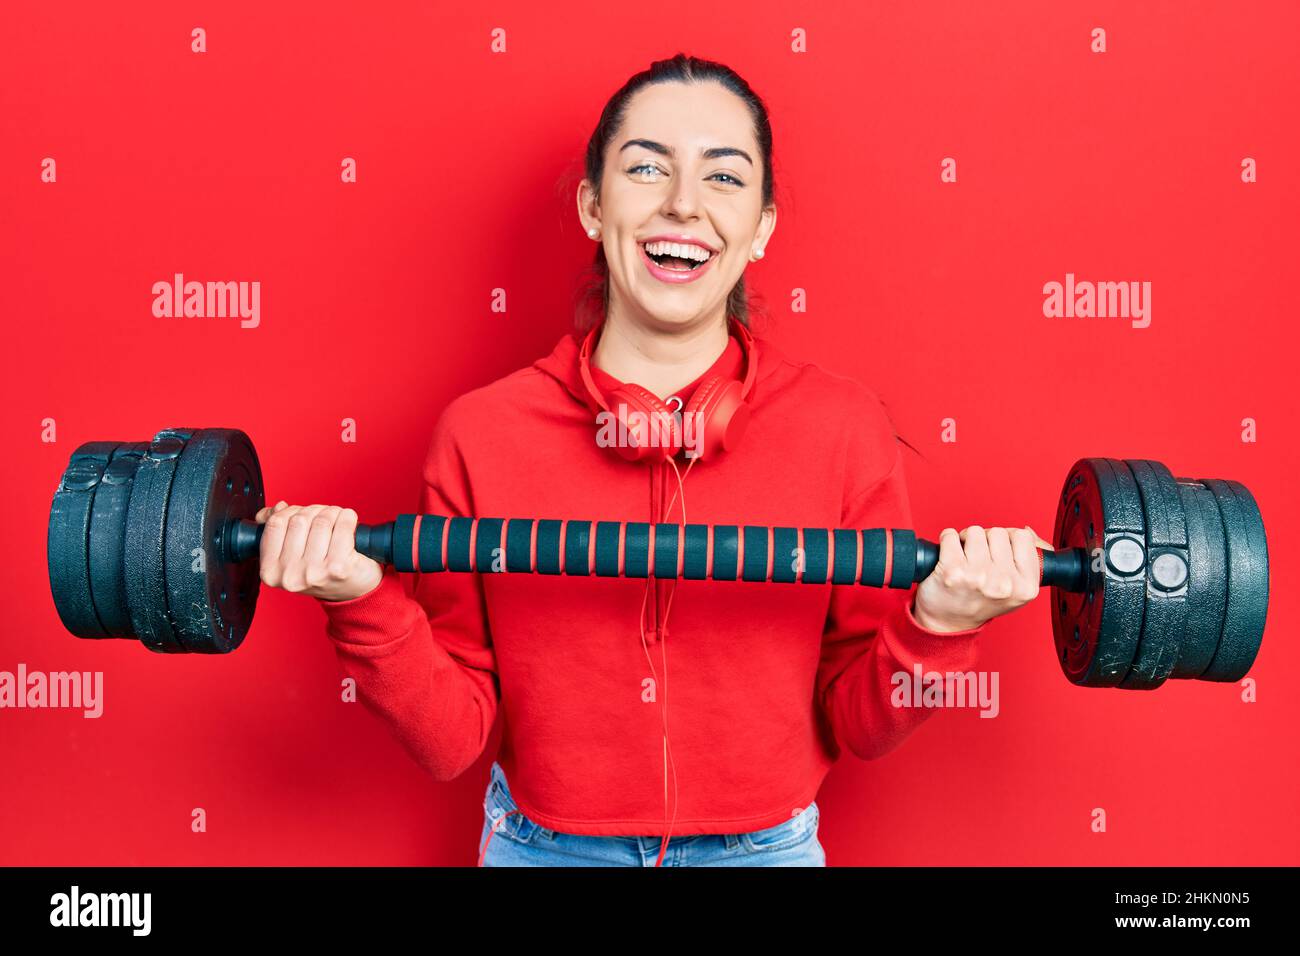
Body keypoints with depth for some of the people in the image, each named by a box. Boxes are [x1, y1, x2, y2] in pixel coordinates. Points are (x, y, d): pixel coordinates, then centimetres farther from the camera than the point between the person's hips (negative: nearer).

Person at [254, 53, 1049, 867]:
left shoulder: (845, 429, -11)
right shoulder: (479, 433, -11)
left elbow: (858, 726, -5)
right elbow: (450, 742, -8)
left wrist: (938, 623, -22)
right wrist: (367, 602, -22)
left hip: (767, 844, 1)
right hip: (541, 843, 0)